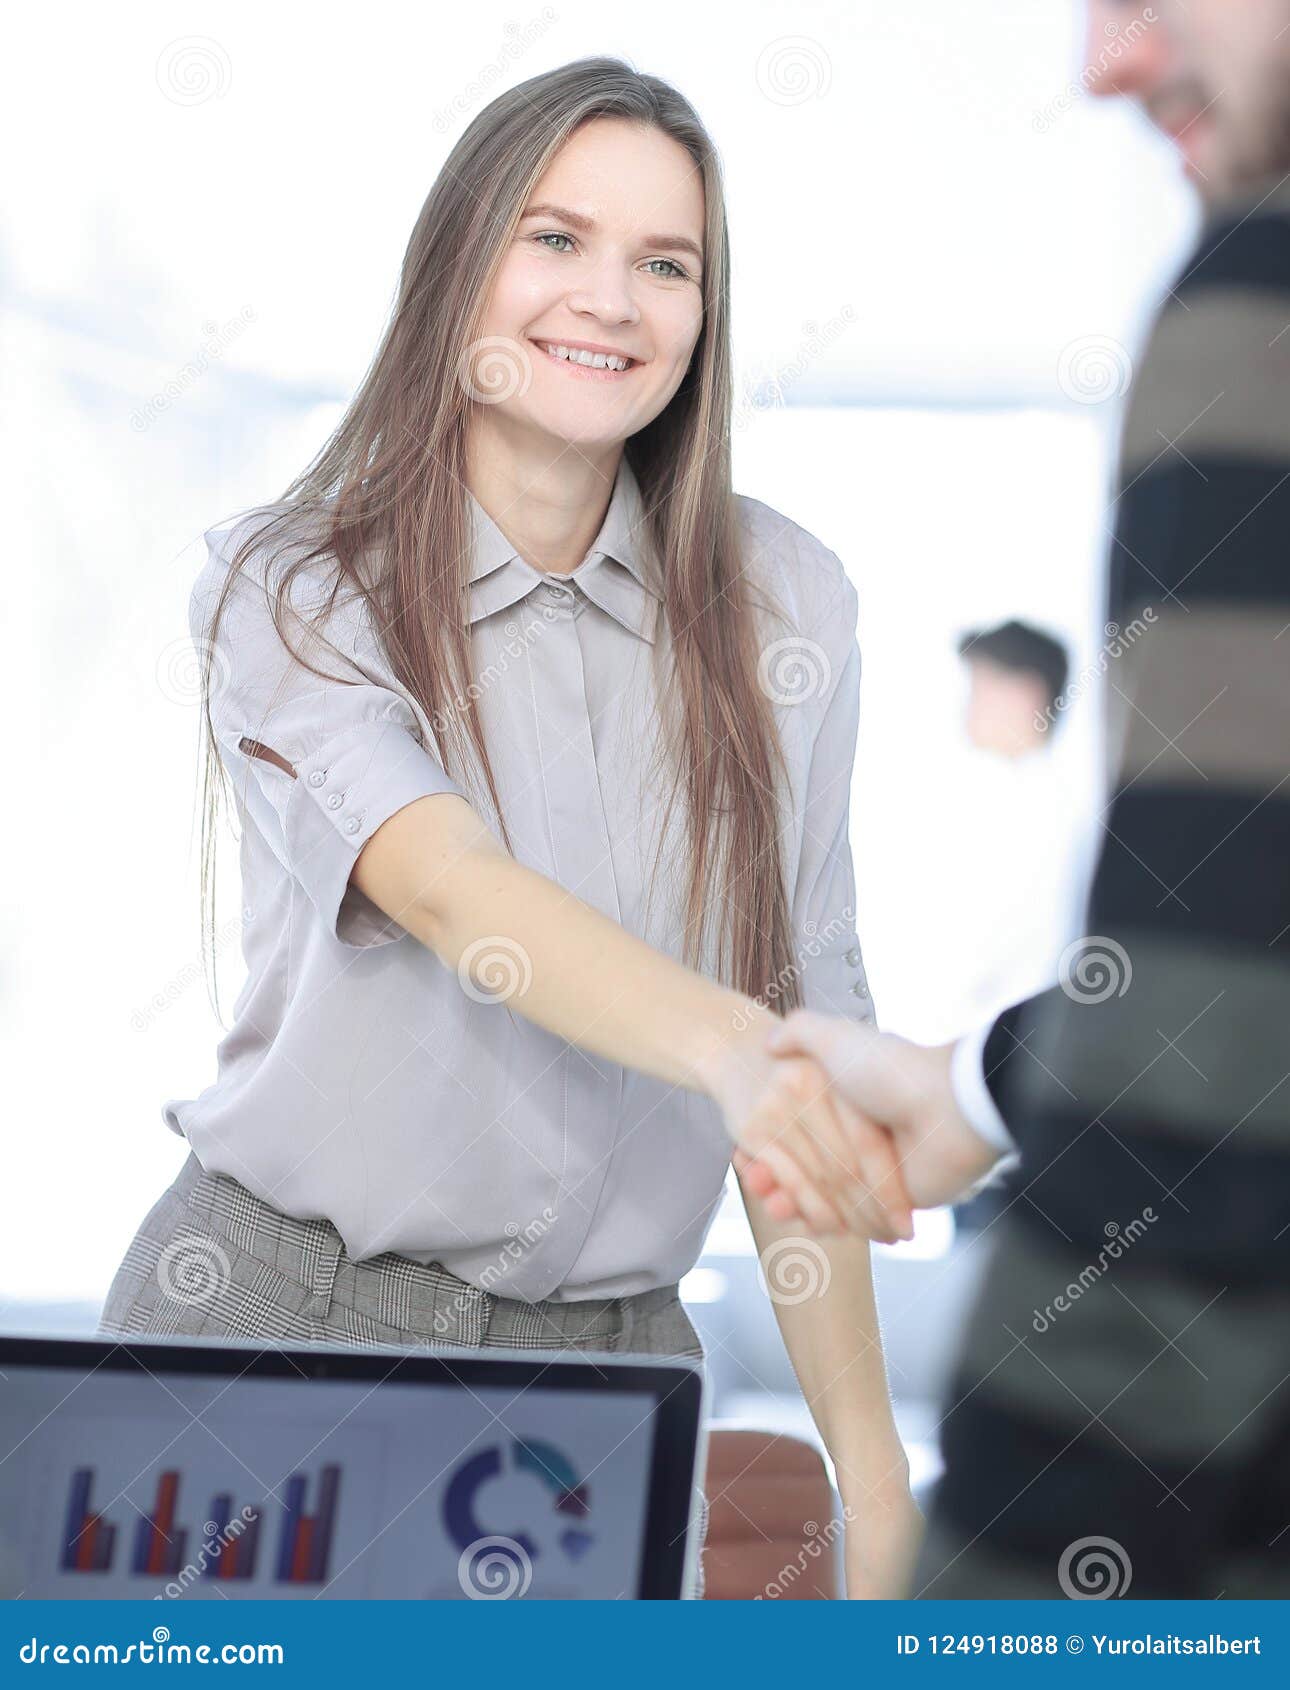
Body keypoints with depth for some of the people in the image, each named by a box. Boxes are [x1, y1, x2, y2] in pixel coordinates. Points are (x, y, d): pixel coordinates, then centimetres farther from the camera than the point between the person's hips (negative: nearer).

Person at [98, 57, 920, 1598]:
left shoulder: (785, 607, 3)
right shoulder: (290, 587, -5)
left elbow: (808, 997, 5)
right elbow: (444, 885, -23)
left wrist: (868, 1455, 1)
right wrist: (732, 1049, -42)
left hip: (608, 1345, 2)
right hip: (279, 1312, -2)